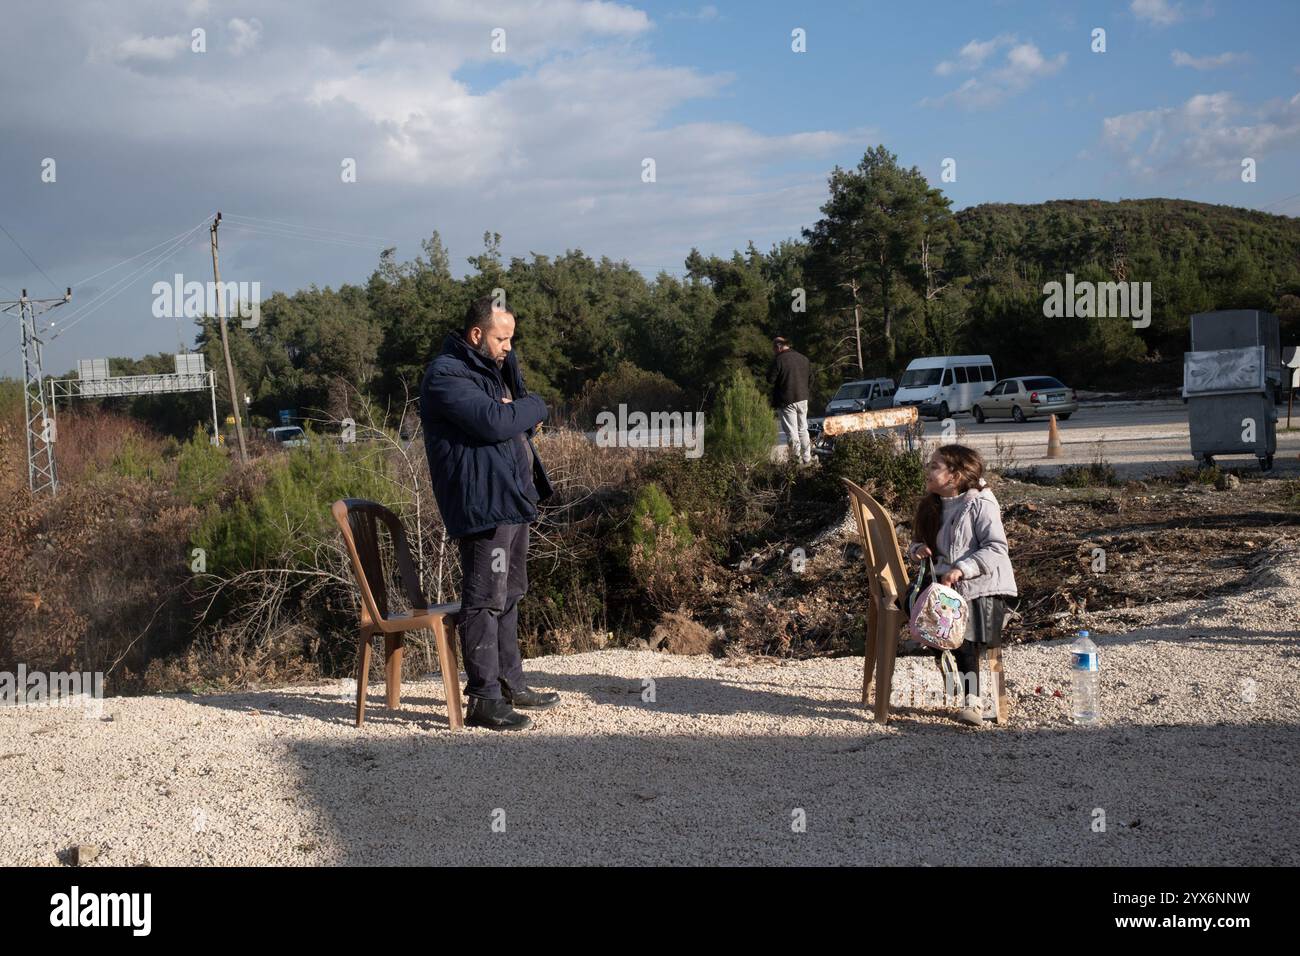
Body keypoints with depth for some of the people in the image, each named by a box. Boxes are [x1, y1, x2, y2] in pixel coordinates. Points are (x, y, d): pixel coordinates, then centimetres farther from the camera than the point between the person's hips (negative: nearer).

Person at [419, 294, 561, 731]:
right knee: (484, 600, -9)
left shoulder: (494, 367, 18)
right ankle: (484, 699, -5)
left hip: (512, 498, 11)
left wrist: (517, 412, -1)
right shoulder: (446, 375, -13)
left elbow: (520, 421, 22)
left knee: (508, 596, 17)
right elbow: (494, 420, -25)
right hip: (482, 504, -10)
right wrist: (533, 407, -6)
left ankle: (511, 684, 28)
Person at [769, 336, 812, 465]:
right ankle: (807, 459, 17)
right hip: (803, 398, 6)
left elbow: (771, 379, -11)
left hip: (787, 401, -6)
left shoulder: (779, 360, -15)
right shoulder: (803, 359, 5)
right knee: (803, 429, 15)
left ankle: (796, 459, -2)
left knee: (791, 432, -1)